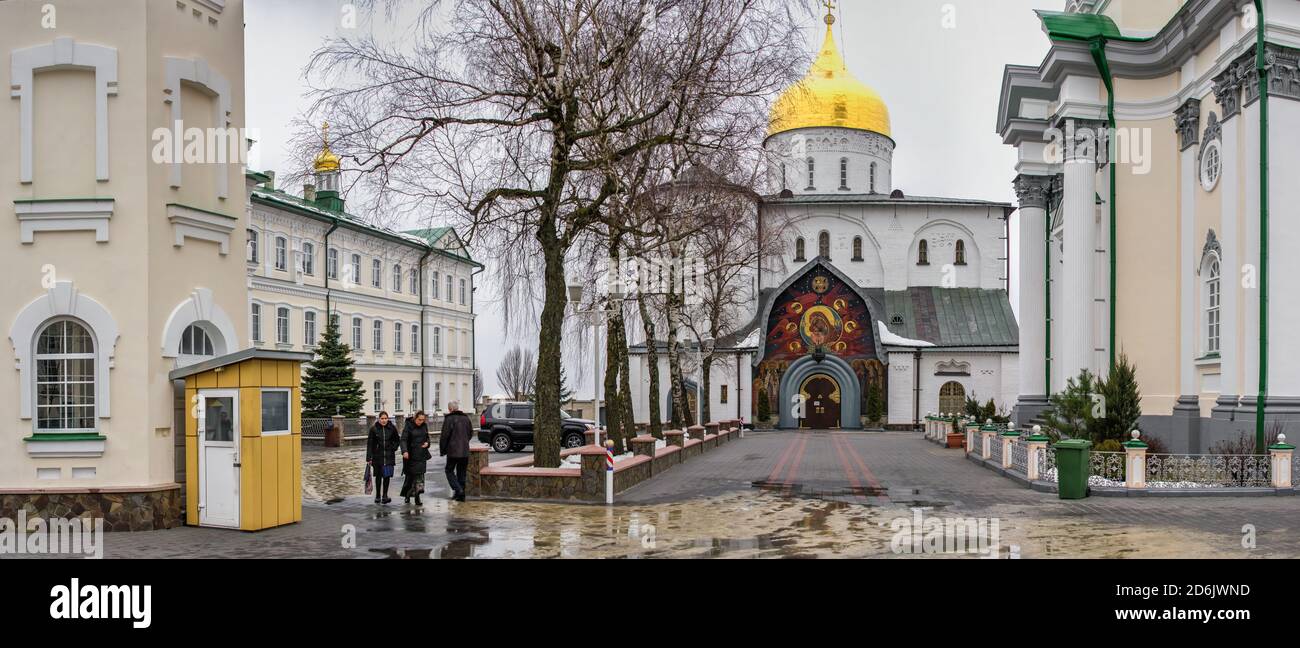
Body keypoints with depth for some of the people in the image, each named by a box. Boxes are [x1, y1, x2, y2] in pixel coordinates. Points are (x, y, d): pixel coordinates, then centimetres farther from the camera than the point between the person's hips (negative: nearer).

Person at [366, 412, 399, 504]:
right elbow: (370, 444, -3)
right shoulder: (374, 429, -4)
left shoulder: (392, 428, 0)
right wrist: (369, 458, -6)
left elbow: (397, 441, 13)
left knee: (387, 476, -6)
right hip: (377, 456, 0)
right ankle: (378, 496, 19)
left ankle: (385, 496, 0)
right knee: (378, 476, 7)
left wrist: (393, 449, -2)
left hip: (389, 456, 0)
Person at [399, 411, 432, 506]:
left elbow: (427, 437, 21)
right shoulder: (409, 426, -8)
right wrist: (404, 451, -30)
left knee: (420, 475, -3)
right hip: (411, 455, -4)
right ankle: (407, 495, 23)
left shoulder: (424, 426, 7)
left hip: (421, 455, 4)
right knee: (410, 475, 4)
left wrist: (427, 443, -3)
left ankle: (417, 498, -3)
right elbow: (403, 440, -15)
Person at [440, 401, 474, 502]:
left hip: (453, 451, -5)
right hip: (465, 451, 6)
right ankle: (461, 495, 12)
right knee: (462, 473, 12)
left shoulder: (449, 419, -11)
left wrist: (442, 450, -3)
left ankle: (457, 489, -10)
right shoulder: (466, 418, 9)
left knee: (449, 471, 8)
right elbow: (471, 433, 18)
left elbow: (445, 436, -12)